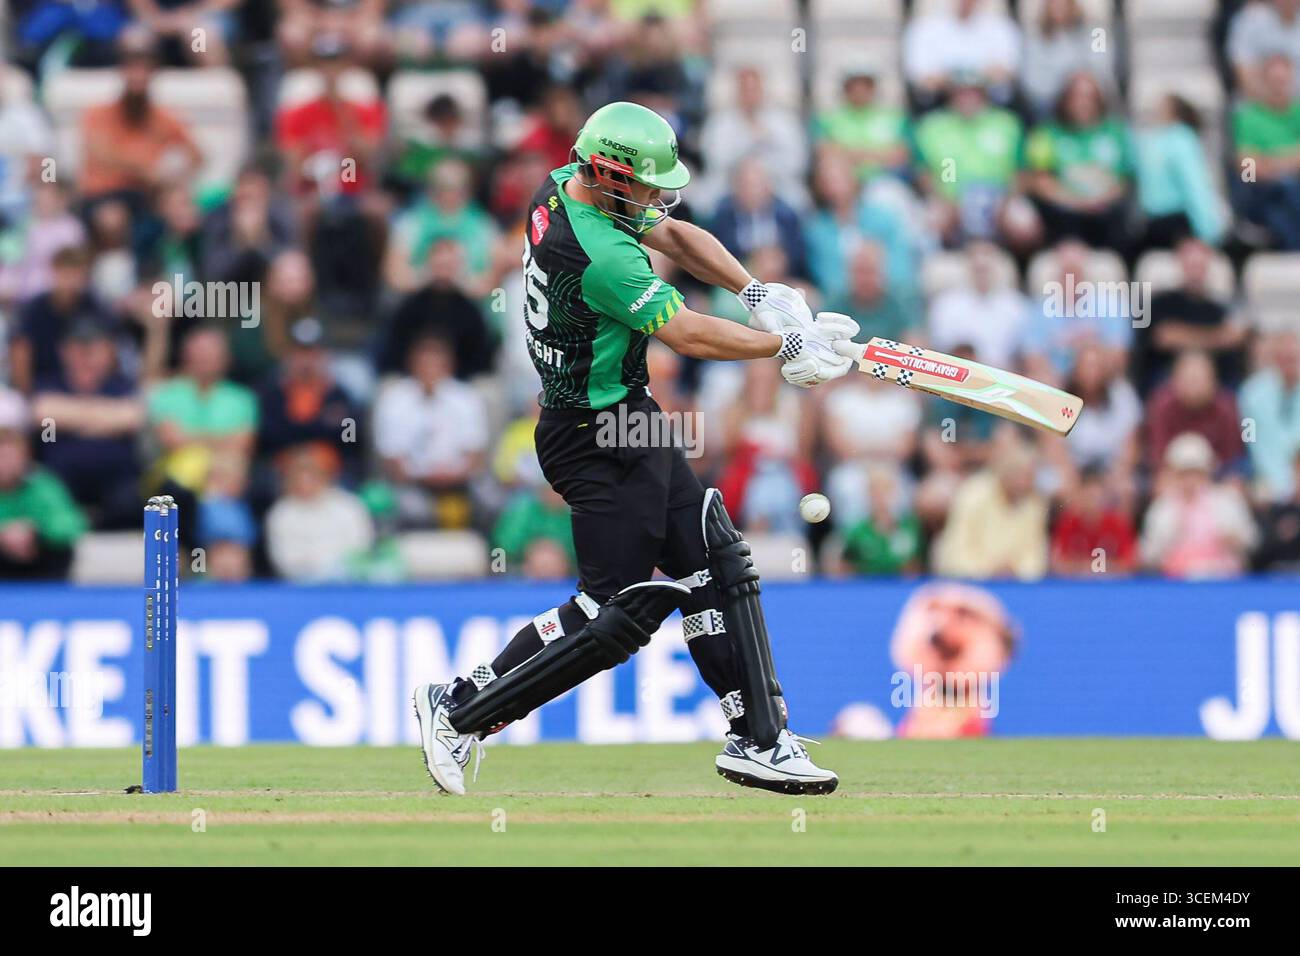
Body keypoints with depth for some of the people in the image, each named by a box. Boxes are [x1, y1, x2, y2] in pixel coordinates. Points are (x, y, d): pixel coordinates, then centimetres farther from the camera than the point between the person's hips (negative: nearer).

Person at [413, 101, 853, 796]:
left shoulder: (568, 187, 3)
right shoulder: (599, 253, -27)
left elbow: (674, 235, 13)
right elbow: (687, 334, -23)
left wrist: (758, 293, 1)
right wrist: (785, 345, -12)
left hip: (629, 426, 11)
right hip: (601, 442, -11)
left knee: (718, 566, 9)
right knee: (618, 612, -6)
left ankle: (758, 740, 10)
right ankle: (461, 709, 1)